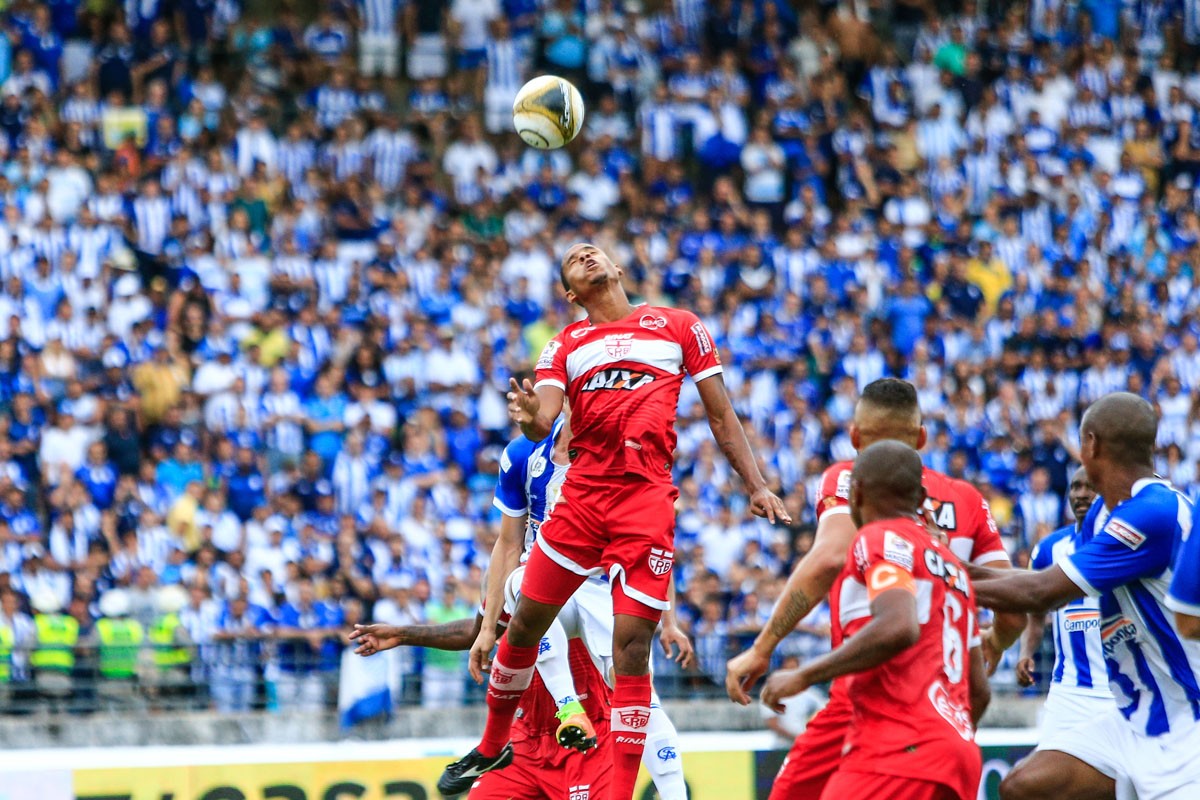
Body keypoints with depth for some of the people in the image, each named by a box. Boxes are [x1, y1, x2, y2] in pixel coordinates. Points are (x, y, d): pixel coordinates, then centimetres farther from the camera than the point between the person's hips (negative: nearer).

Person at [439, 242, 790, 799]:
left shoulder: (678, 326, 12)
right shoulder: (566, 345, 16)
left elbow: (720, 414, 14)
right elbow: (543, 422, 1)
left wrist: (755, 486, 8)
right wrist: (530, 416, -23)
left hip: (647, 501, -3)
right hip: (582, 495, 3)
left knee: (632, 645, -10)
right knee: (524, 626, 6)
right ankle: (493, 747, 29)